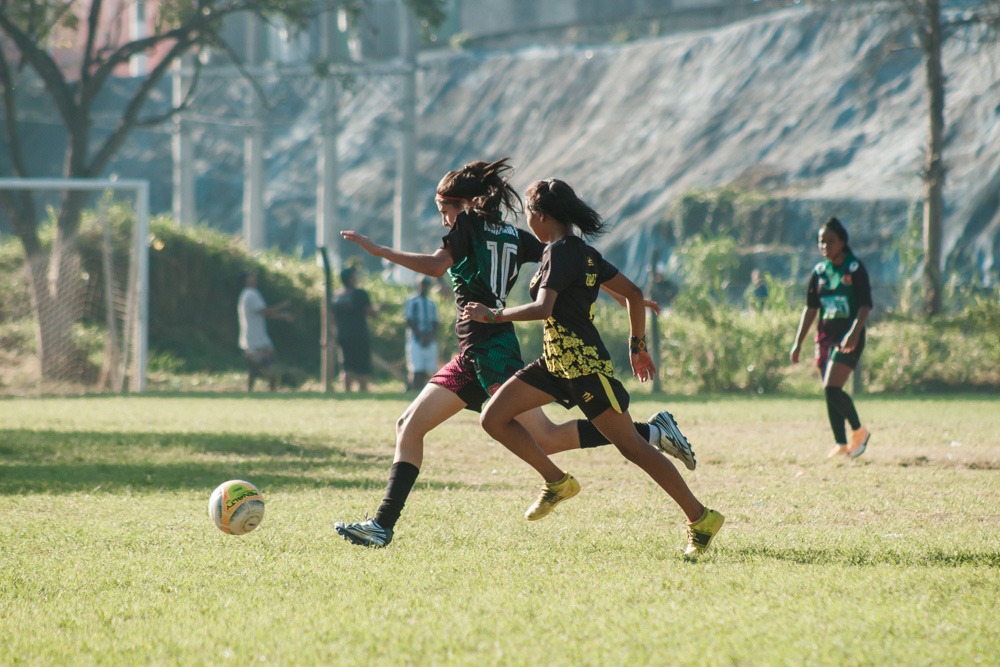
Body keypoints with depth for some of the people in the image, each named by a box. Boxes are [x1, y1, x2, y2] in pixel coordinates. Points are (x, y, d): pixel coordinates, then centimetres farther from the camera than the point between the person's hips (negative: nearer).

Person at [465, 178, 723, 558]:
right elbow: (633, 294, 17)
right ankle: (557, 482, 12)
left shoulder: (560, 252, -15)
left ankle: (701, 519, -1)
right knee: (493, 418, 4)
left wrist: (494, 314, -17)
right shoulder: (583, 253, 13)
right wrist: (637, 344, 23)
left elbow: (543, 308, -28)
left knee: (633, 447, -6)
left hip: (585, 366, -10)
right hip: (557, 364, 10)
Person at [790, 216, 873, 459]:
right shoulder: (819, 272, 10)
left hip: (848, 339, -6)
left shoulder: (855, 269, -6)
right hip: (825, 336, 6)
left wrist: (854, 333, -26)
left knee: (832, 388, -17)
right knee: (830, 393, 5)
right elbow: (810, 309, 15)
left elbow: (865, 306, -12)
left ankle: (859, 431, 1)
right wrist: (798, 343, 10)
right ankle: (841, 444, 12)